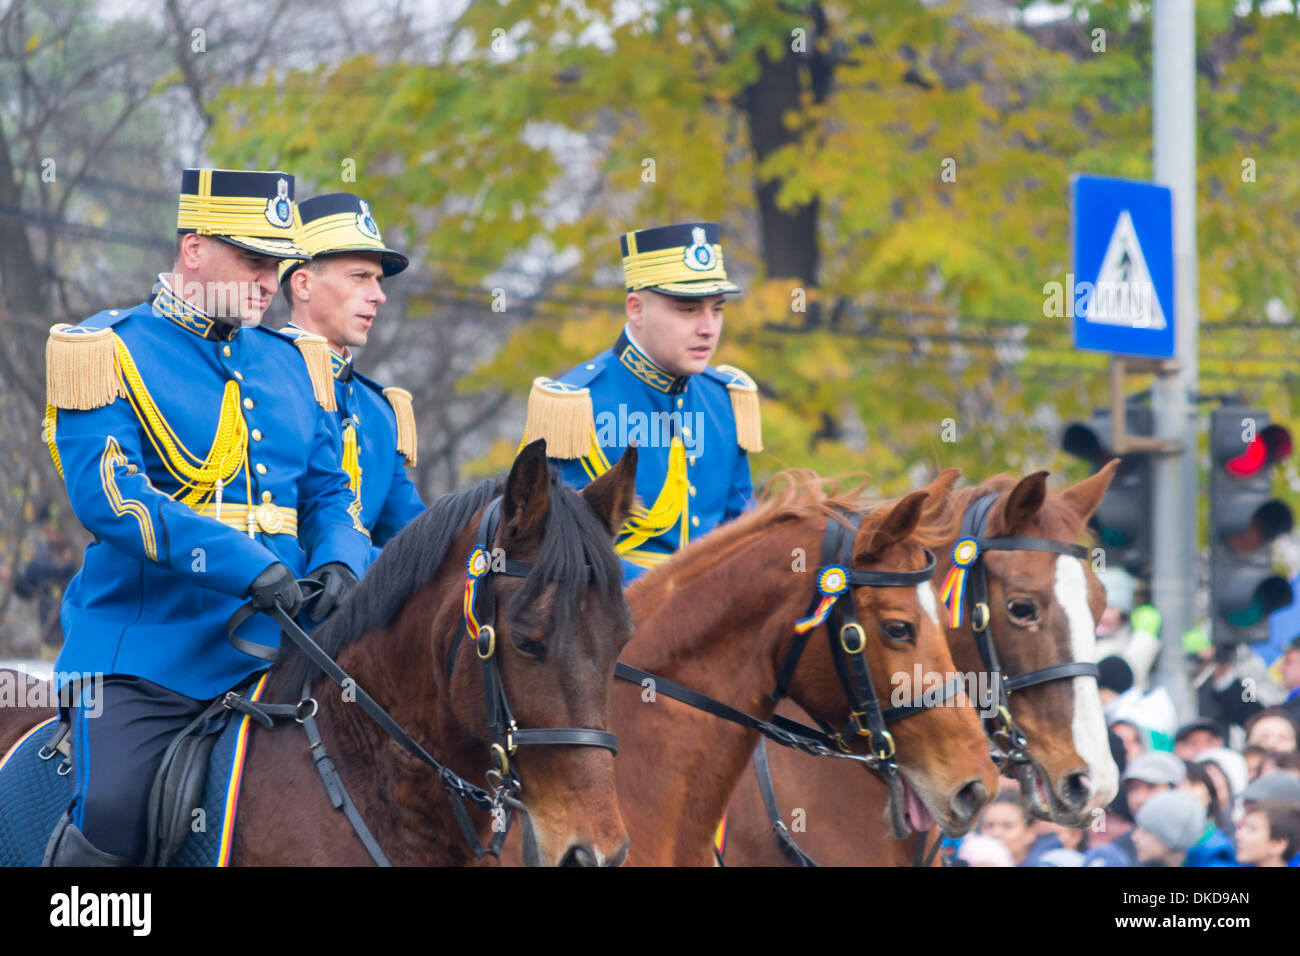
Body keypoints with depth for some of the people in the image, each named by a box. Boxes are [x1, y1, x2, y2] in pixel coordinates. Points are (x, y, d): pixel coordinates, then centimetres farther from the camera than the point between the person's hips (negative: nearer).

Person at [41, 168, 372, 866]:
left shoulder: (289, 364, 19)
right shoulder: (109, 353, -2)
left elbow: (328, 492, 20)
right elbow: (107, 494, -16)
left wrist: (337, 562, -6)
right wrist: (248, 566, -25)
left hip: (270, 654, 6)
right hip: (141, 658, -6)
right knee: (112, 821, -24)